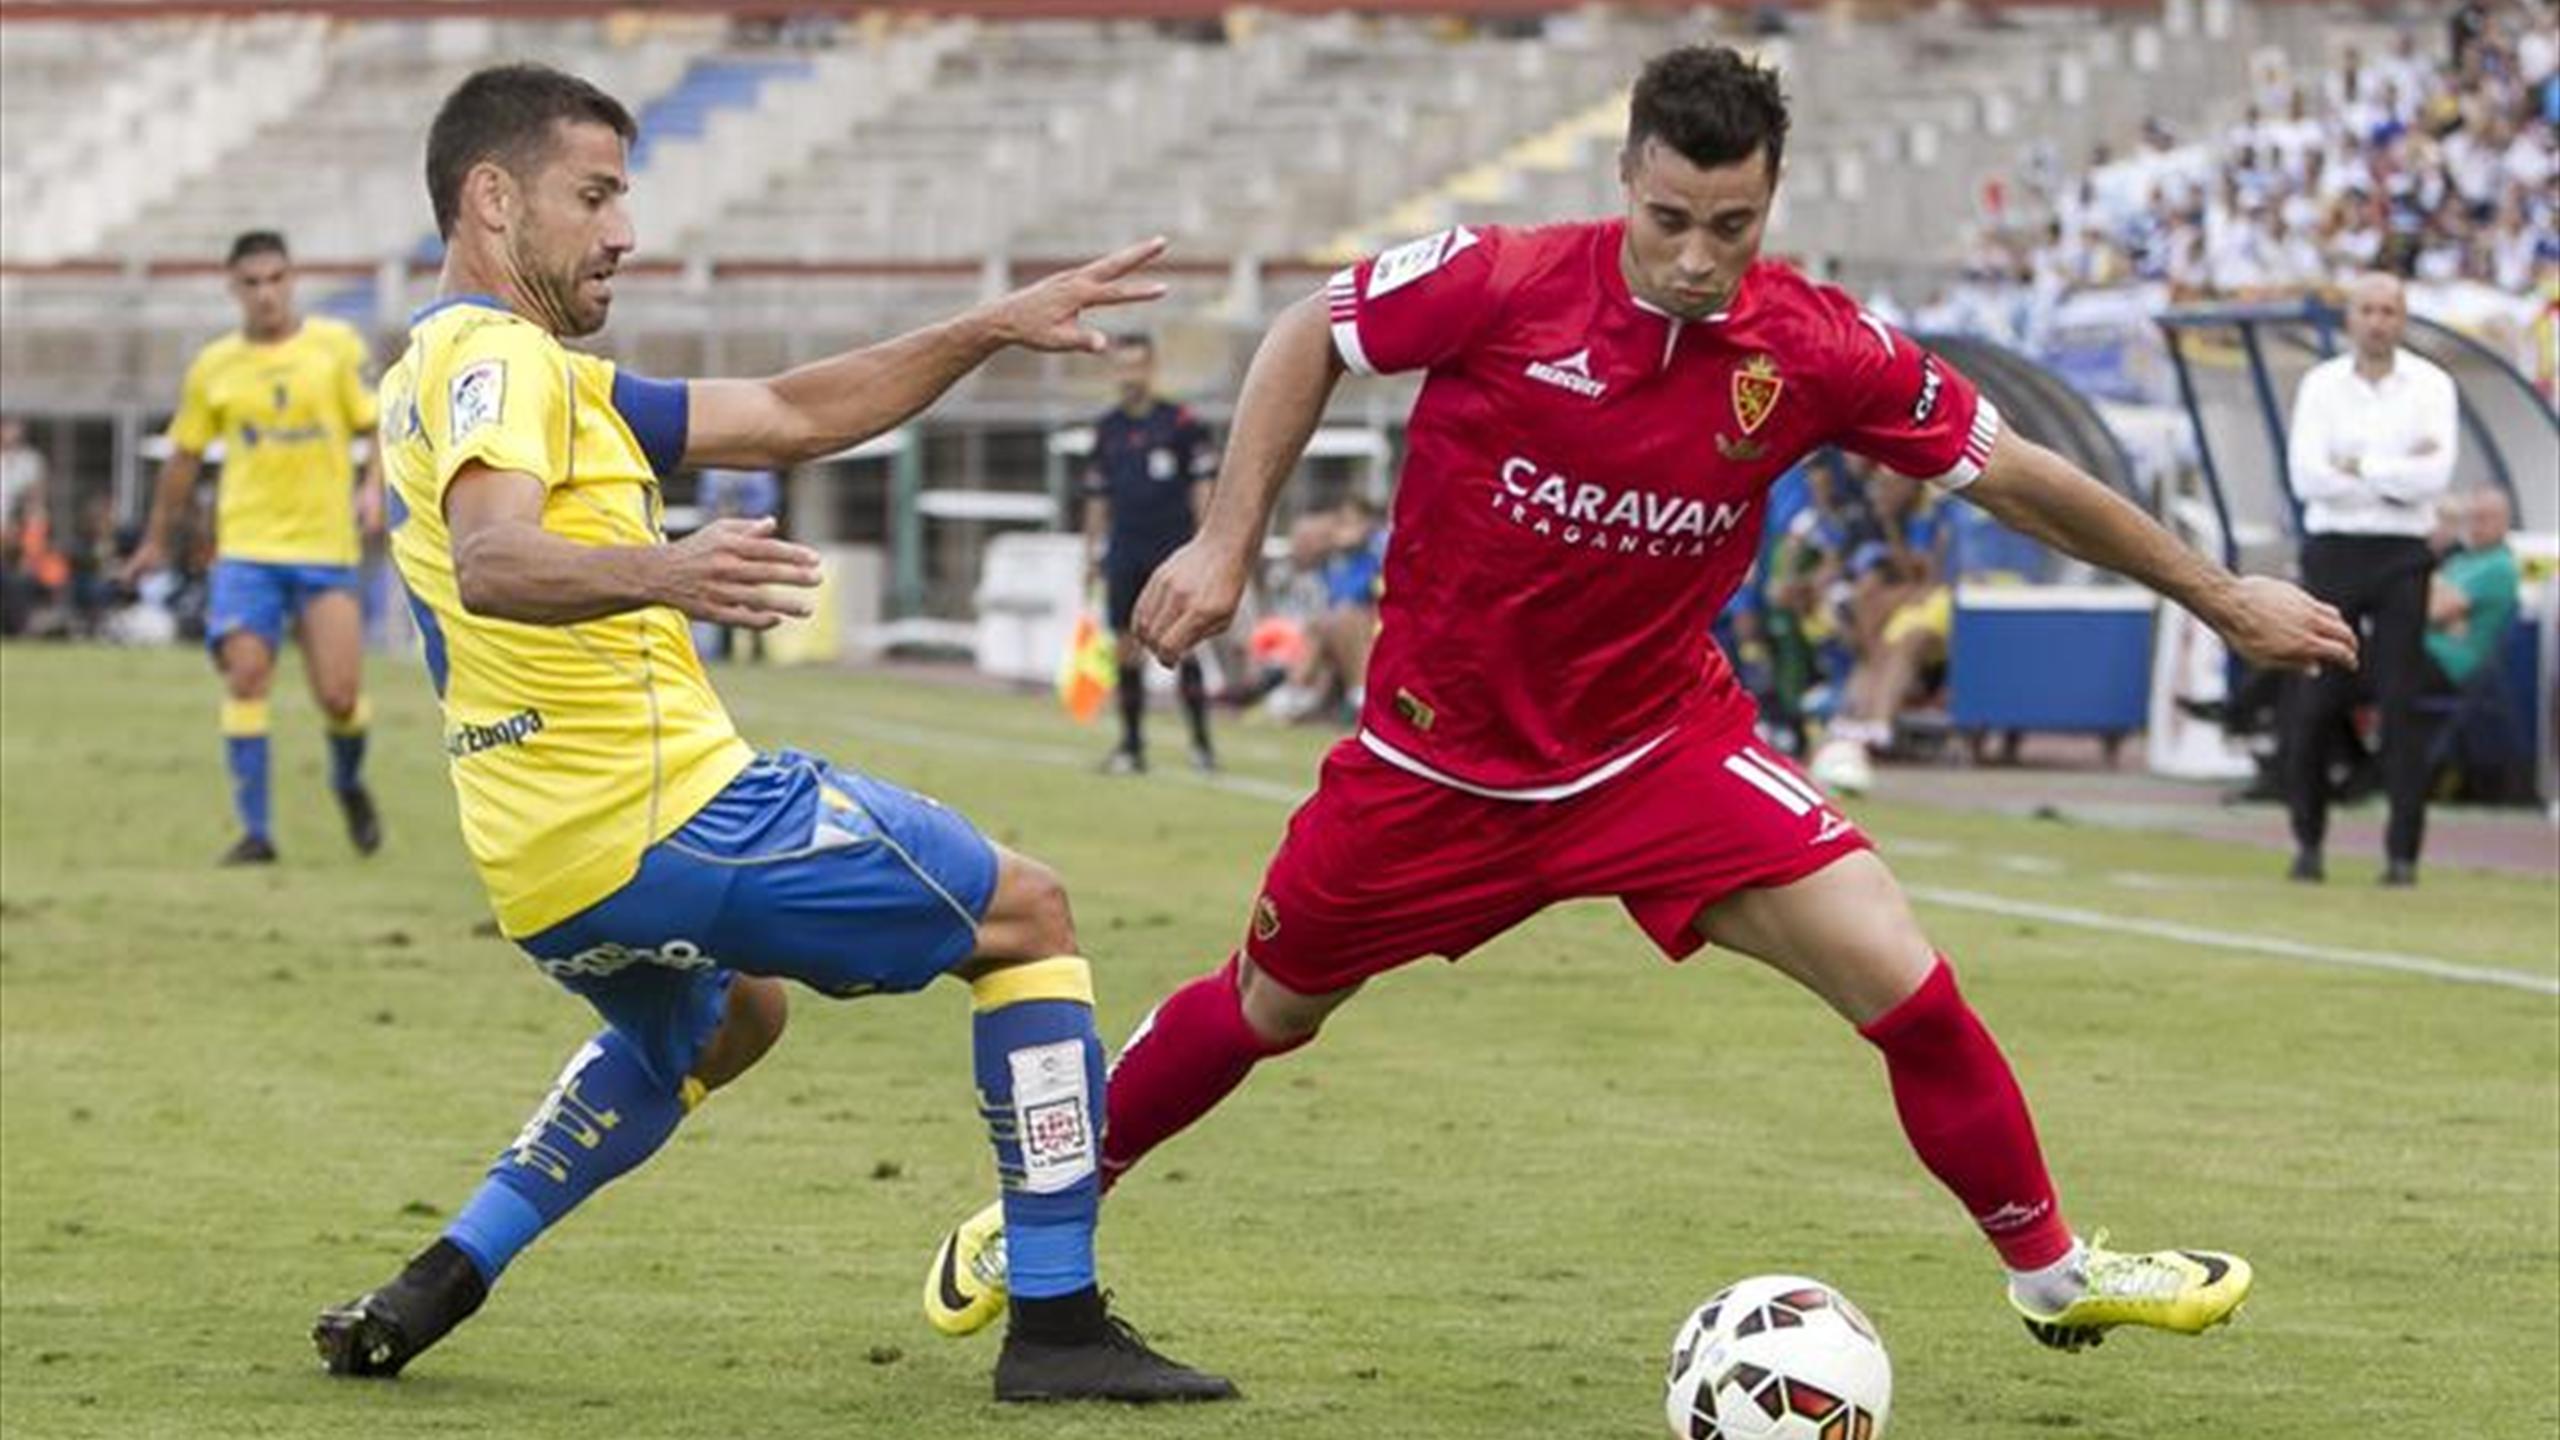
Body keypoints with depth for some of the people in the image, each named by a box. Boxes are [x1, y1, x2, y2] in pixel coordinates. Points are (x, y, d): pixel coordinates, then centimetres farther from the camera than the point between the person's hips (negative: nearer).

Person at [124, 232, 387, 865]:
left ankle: (349, 783, 28)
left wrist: (373, 488, -18)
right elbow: (184, 458, 17)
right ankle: (255, 831, -10)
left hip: (326, 547, -1)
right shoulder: (213, 367, 6)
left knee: (339, 695, -5)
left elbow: (381, 427, 1)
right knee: (245, 678, -13)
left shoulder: (337, 345, 1)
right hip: (246, 547, 1)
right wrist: (156, 541, 23)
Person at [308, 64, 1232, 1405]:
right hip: (665, 818, -10)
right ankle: (1056, 1324, 1)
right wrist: (658, 571, -49)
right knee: (1026, 914, 5)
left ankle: (431, 1288, 21)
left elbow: (790, 417, 20)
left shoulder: (502, 367, 20)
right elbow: (488, 563, -32)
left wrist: (995, 328, 14)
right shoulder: (496, 357, -11)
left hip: (545, 876, 10)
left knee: (725, 1016, 38)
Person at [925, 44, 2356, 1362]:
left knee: (1900, 976, -14)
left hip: (1660, 747, 1)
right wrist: (1227, 546, -10)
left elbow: (2011, 470, -5)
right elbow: (1311, 338, -6)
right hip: (1442, 750, -1)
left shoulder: (1821, 349, -17)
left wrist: (2221, 594, 2)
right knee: (1266, 1010, 16)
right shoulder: (1507, 283, -23)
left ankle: (2054, 1274, 6)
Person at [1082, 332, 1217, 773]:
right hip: (1124, 554, 4)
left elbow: (1203, 487, -1)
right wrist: (1092, 554, 14)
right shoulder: (1106, 429, 11)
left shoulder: (1181, 423, -2)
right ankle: (1131, 745, 8)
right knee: (1126, 651, 2)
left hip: (1173, 552, -4)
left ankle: (1201, 742, -3)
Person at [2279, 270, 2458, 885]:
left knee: (2401, 705, -5)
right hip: (2333, 552, 1)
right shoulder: (2320, 384, 5)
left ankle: (2403, 851, -2)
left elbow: (2435, 476, -10)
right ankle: (2308, 840, 13)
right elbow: (2307, 477, -8)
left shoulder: (2430, 385, 3)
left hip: (2401, 557, -1)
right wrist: (2399, 475, -9)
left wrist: (2359, 466, -9)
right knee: (2313, 703, 0)